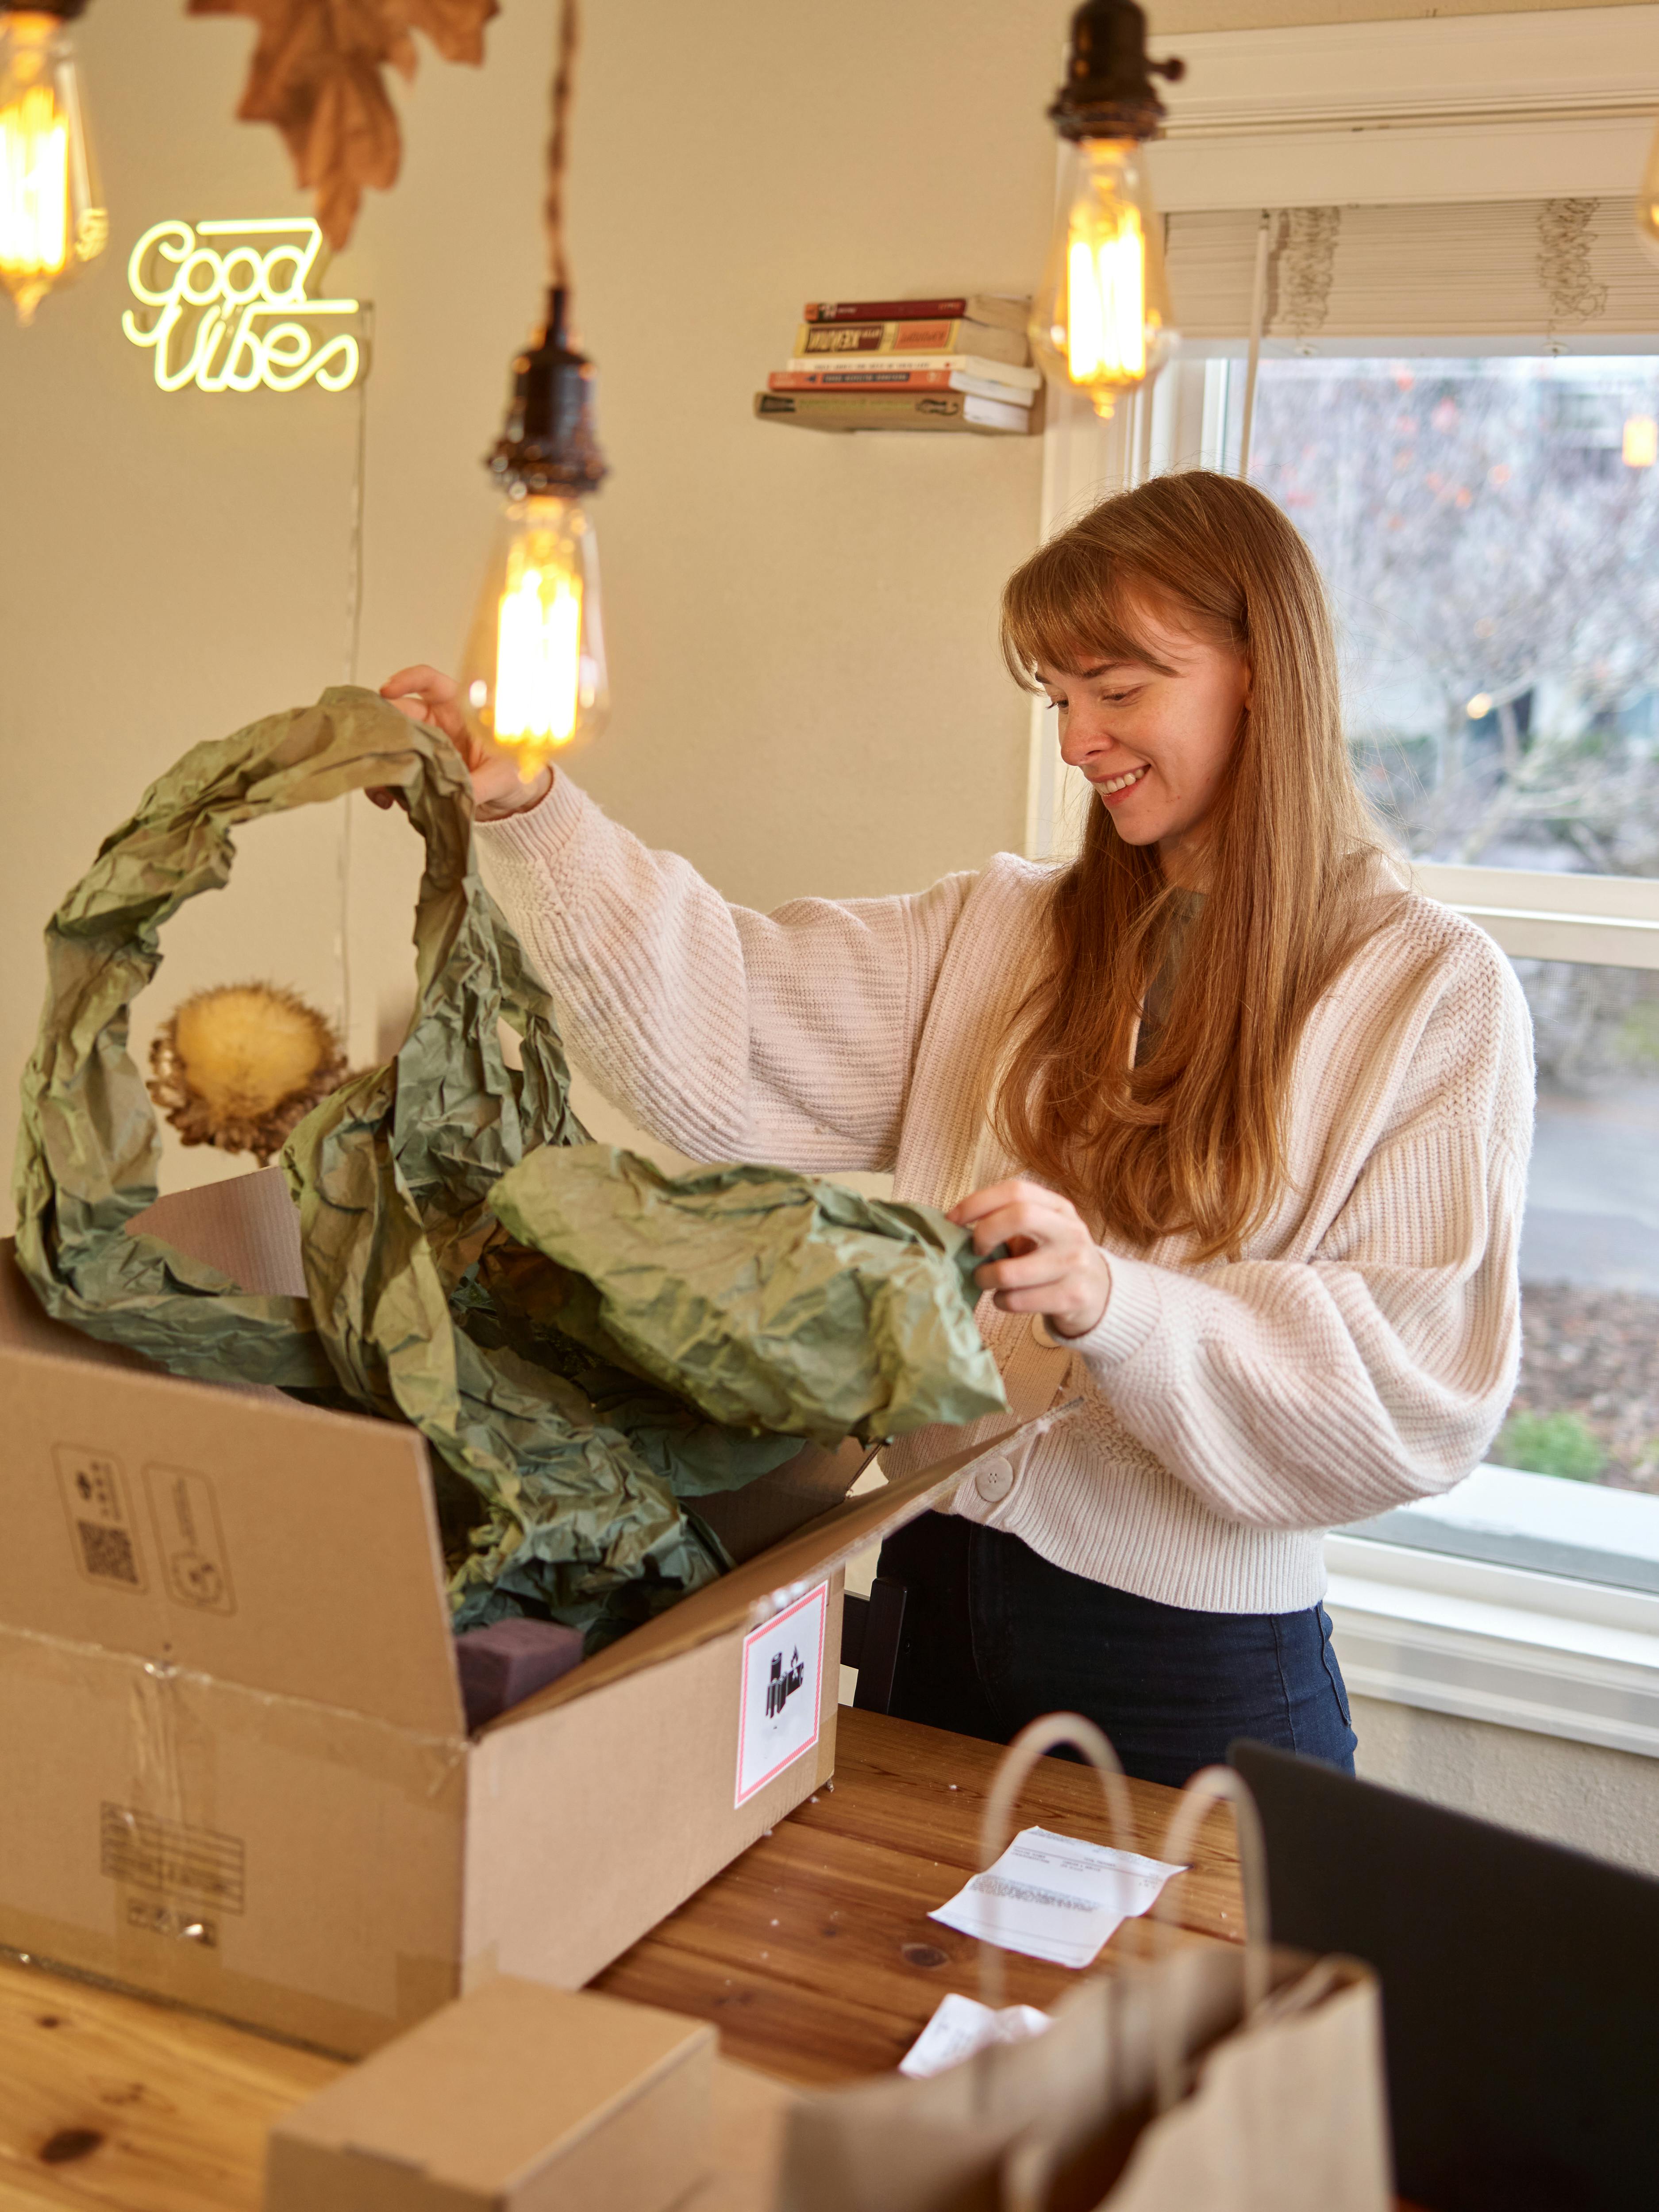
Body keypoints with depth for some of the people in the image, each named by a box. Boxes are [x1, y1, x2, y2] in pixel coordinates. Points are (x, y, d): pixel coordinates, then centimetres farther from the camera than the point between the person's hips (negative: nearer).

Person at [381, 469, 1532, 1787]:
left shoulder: (1434, 992, -9)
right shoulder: (1001, 933, 5)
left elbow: (1427, 1389, -16)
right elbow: (721, 1038, -4)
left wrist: (1113, 1304, -29)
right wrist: (531, 815, -14)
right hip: (940, 1606, 4)